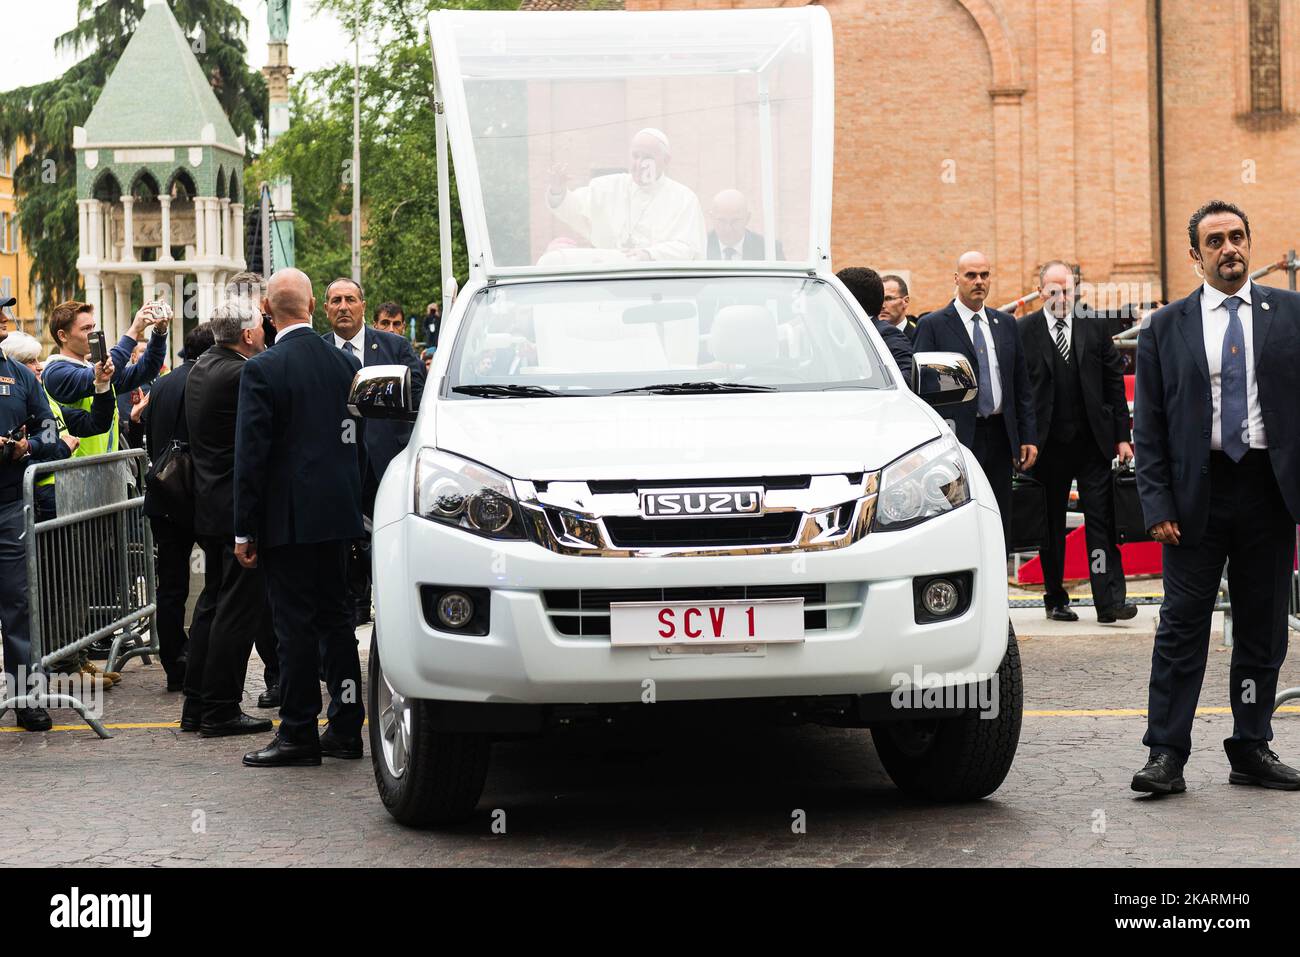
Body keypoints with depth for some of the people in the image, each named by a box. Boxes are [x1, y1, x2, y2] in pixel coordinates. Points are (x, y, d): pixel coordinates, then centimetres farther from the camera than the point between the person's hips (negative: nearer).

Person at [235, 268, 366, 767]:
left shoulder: (262, 370, -12)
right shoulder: (346, 362, 5)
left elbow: (251, 454, -12)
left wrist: (244, 529, -8)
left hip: (288, 516, -6)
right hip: (338, 512, 6)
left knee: (295, 625, -2)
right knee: (336, 618, 13)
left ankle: (298, 734, 2)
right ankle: (345, 727, 17)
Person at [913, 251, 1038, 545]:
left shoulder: (1006, 324, 15)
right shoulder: (933, 325, 0)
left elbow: (1022, 385, 16)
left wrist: (1028, 437, 8)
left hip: (999, 438, 5)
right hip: (958, 438, -5)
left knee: (999, 526, 7)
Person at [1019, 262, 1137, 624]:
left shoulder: (1094, 327, 6)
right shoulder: (1023, 331, 0)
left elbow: (1114, 381, 8)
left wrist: (1121, 436, 3)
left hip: (1093, 441, 1)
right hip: (1048, 442, -1)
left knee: (1101, 519, -4)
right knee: (1051, 523, 8)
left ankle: (1109, 600, -6)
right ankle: (1055, 598, 18)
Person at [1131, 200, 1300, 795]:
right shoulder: (1166, 328, 4)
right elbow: (1148, 425, 3)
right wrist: (1157, 505, -6)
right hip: (1197, 493, -1)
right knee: (1182, 628, -1)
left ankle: (1252, 750, 19)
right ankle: (1166, 755, 4)